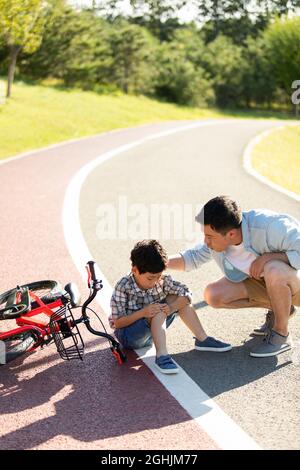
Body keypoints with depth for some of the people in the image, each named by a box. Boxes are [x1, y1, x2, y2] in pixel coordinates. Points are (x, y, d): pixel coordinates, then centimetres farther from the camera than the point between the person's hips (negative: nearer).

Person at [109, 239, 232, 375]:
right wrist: (142, 313, -34)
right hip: (127, 335, -5)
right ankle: (161, 355, -41)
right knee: (159, 311, -30)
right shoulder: (123, 287, -22)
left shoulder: (162, 280, -10)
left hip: (152, 332, 6)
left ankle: (202, 339, -3)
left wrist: (172, 307, -28)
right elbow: (117, 323, -21)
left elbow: (186, 294, -10)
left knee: (177, 297, -9)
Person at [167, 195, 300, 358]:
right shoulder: (218, 238, -14)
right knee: (213, 295, -10)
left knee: (274, 270, -40)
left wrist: (270, 257, -35)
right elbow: (193, 258, 3)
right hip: (263, 283, 7)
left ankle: (281, 335, -14)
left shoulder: (270, 226, -34)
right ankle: (278, 309, 8)